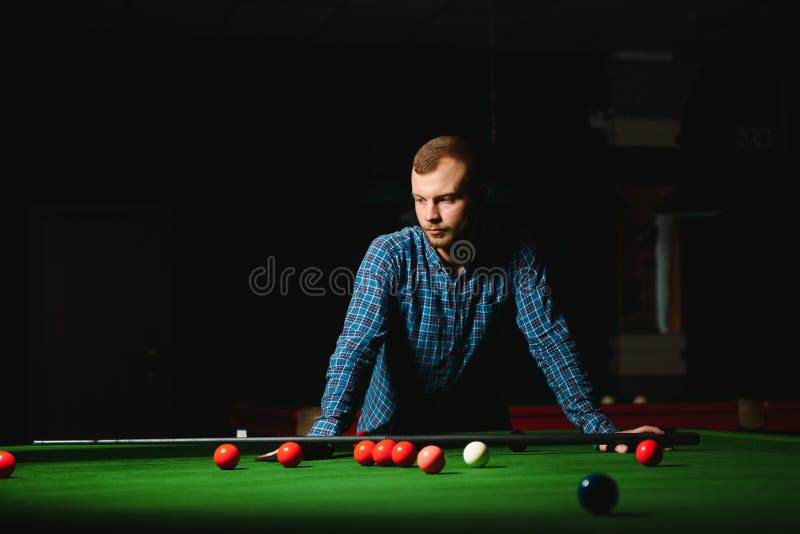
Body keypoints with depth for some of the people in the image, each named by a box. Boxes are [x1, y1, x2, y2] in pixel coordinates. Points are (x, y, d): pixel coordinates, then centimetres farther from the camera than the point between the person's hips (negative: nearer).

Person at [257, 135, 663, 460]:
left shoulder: (515, 256, -10)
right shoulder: (390, 255, -16)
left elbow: (548, 341, -13)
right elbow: (358, 344, -25)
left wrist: (598, 427, -24)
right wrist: (326, 430, -41)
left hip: (479, 430, 1)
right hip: (392, 430, -1)